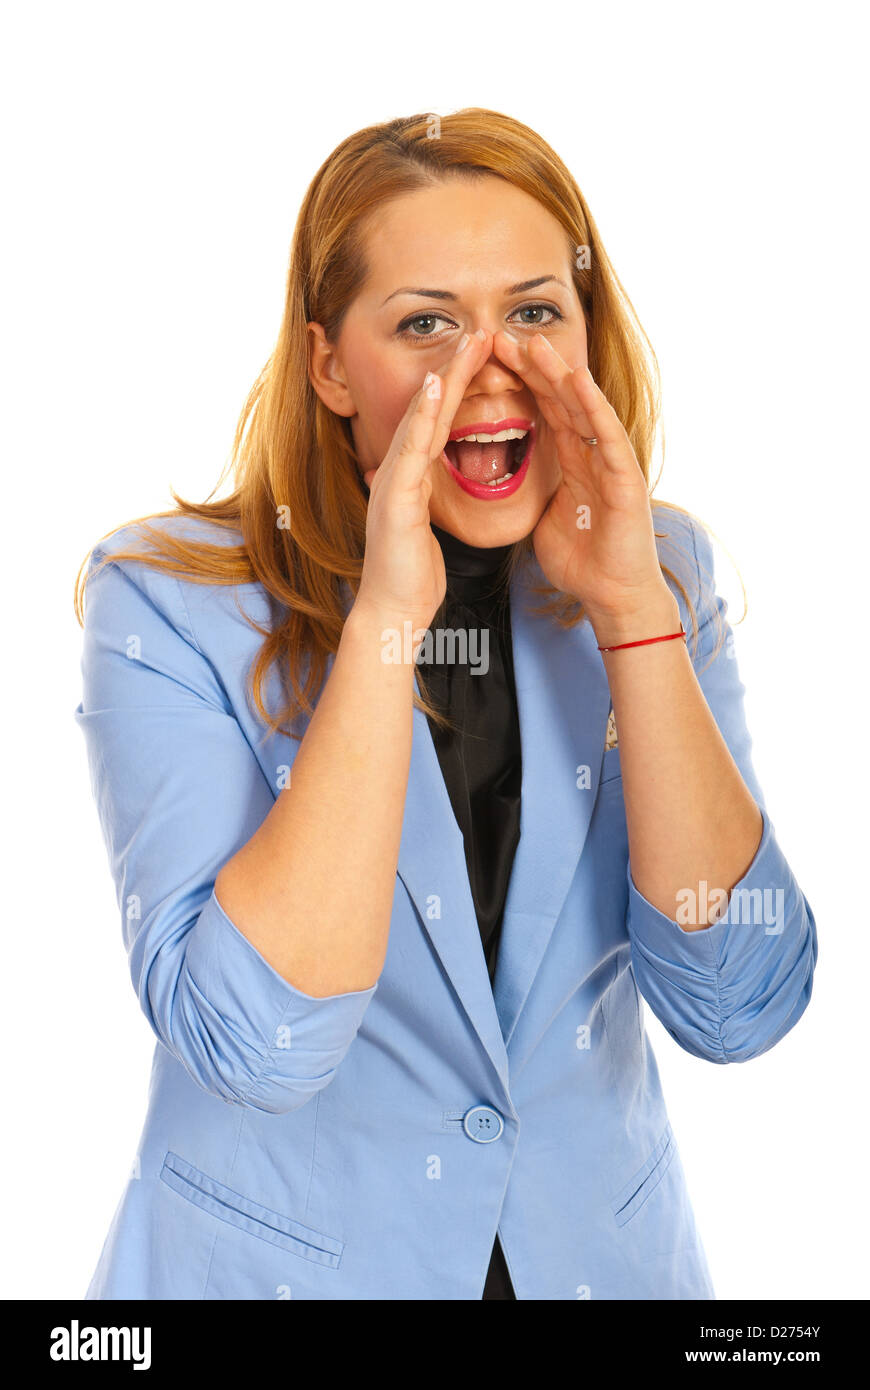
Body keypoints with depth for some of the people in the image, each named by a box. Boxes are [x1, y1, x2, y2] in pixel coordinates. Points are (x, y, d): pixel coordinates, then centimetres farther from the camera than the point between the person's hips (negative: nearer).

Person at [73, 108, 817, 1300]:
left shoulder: (659, 570, -8)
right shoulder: (169, 600, -17)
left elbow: (739, 1009, -16)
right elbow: (256, 1044, -27)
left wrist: (631, 611, -24)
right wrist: (385, 617, -31)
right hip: (278, 1260, -2)